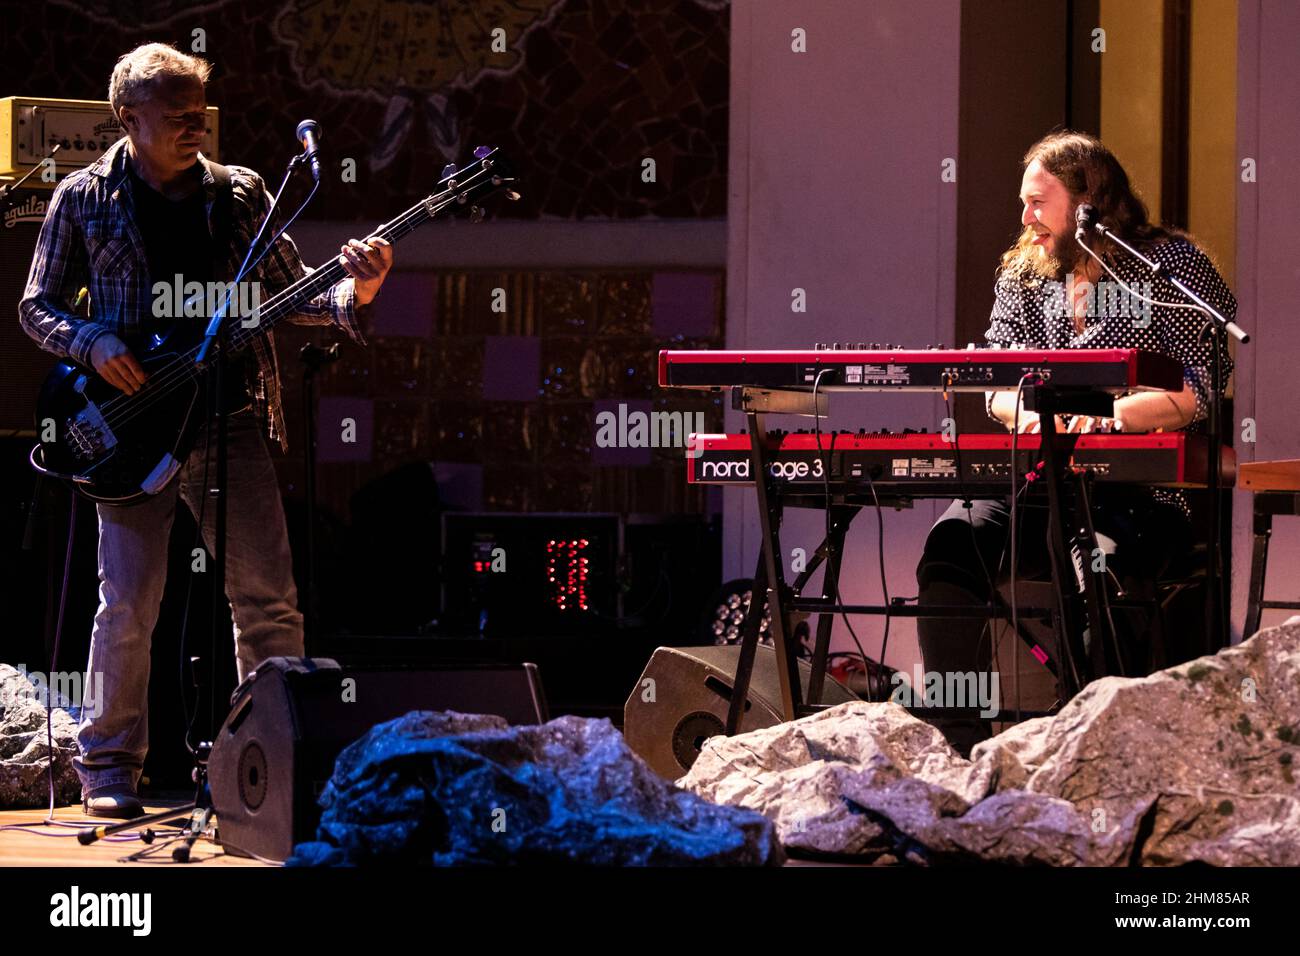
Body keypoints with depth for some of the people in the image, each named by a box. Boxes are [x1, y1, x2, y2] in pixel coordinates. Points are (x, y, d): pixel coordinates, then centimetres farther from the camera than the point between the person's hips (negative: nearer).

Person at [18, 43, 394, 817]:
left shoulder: (240, 194, 9)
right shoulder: (84, 199, 3)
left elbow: (288, 291, 10)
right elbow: (38, 307, 7)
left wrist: (350, 294, -10)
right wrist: (92, 343, -12)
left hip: (232, 419, 3)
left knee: (269, 599, 0)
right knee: (129, 604, -5)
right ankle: (110, 767, 8)